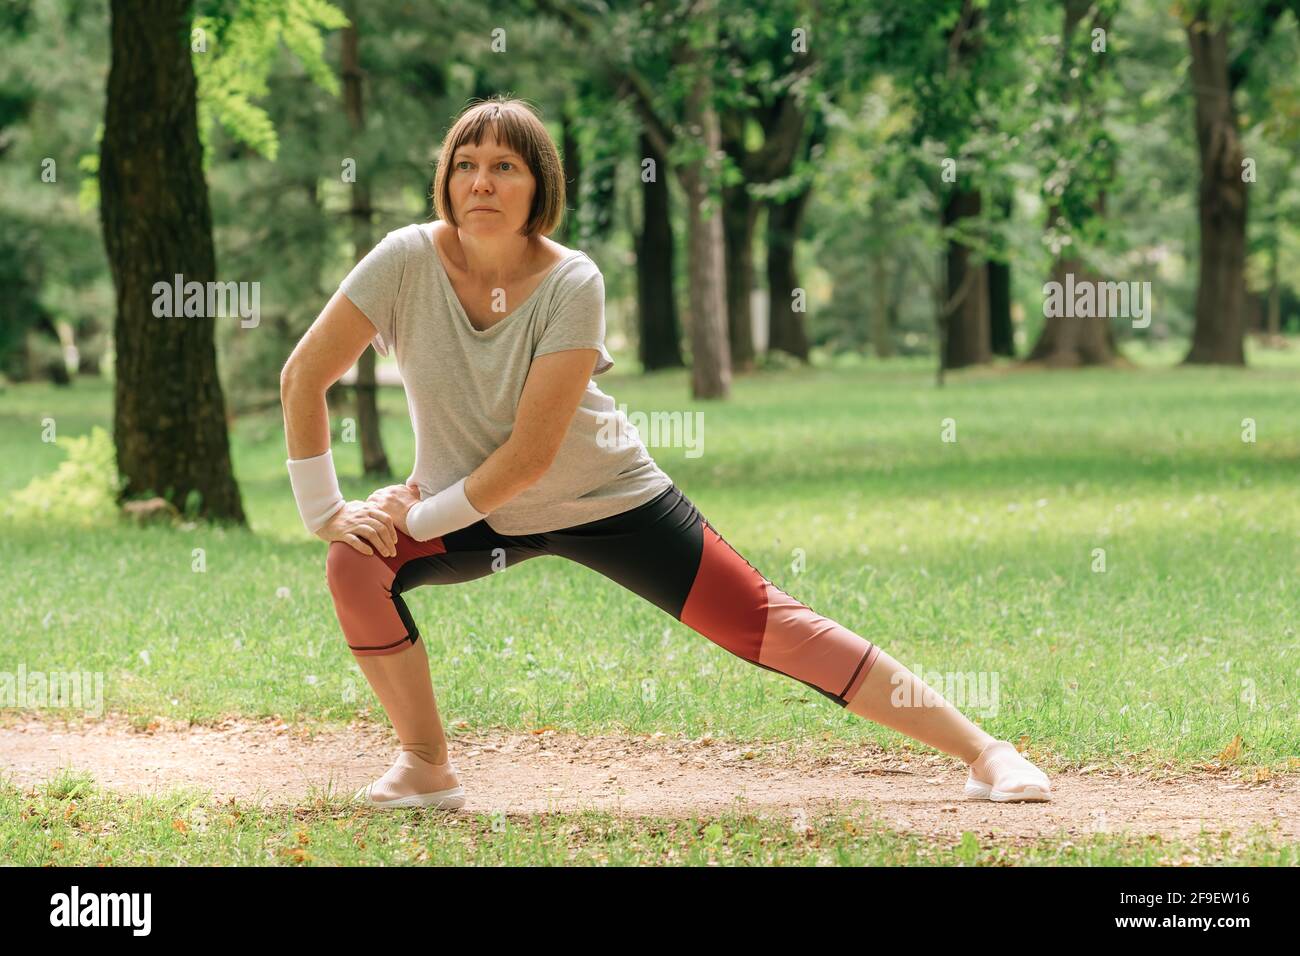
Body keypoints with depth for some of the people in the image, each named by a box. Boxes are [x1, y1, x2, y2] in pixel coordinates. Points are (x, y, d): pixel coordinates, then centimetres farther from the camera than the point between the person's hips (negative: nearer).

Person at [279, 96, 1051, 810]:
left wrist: (422, 516, -22)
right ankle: (428, 768, -6)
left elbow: (530, 453, -25)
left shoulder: (572, 284, -24)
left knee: (768, 627, -8)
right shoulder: (409, 261, -18)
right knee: (358, 563, -24)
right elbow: (304, 376, -13)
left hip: (605, 499, -3)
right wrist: (324, 511, -14)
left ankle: (982, 752, -4)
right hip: (467, 511, 3)